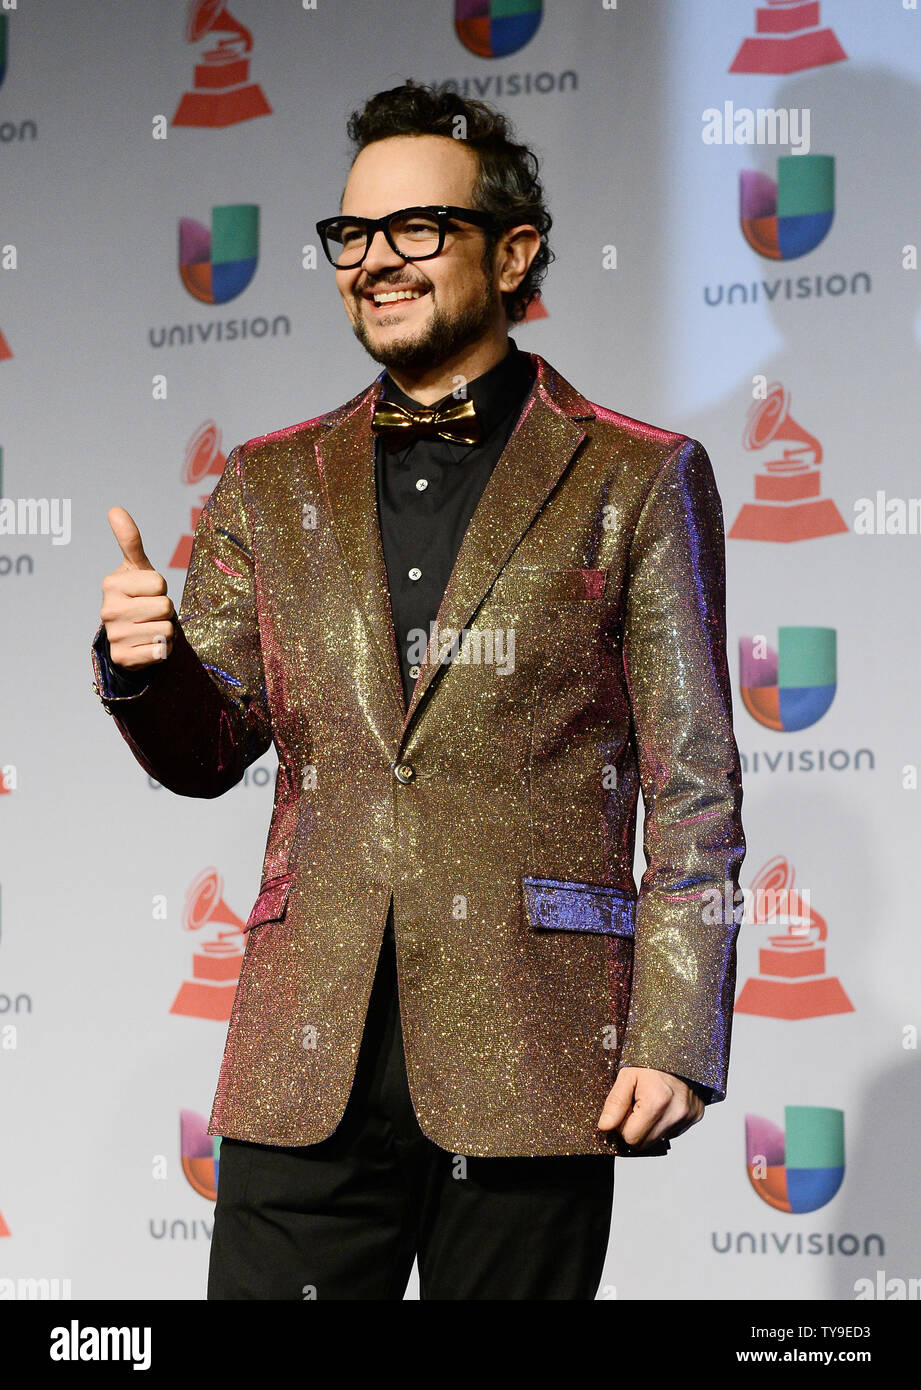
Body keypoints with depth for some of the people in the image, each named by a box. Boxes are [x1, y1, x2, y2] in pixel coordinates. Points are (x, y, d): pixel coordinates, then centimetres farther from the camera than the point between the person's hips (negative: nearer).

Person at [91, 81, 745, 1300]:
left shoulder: (634, 480, 5)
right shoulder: (272, 487, 15)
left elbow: (694, 787, 1)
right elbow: (209, 751, 13)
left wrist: (676, 1036, -7)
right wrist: (144, 663, -10)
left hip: (528, 1058, -3)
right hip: (309, 1056, 3)